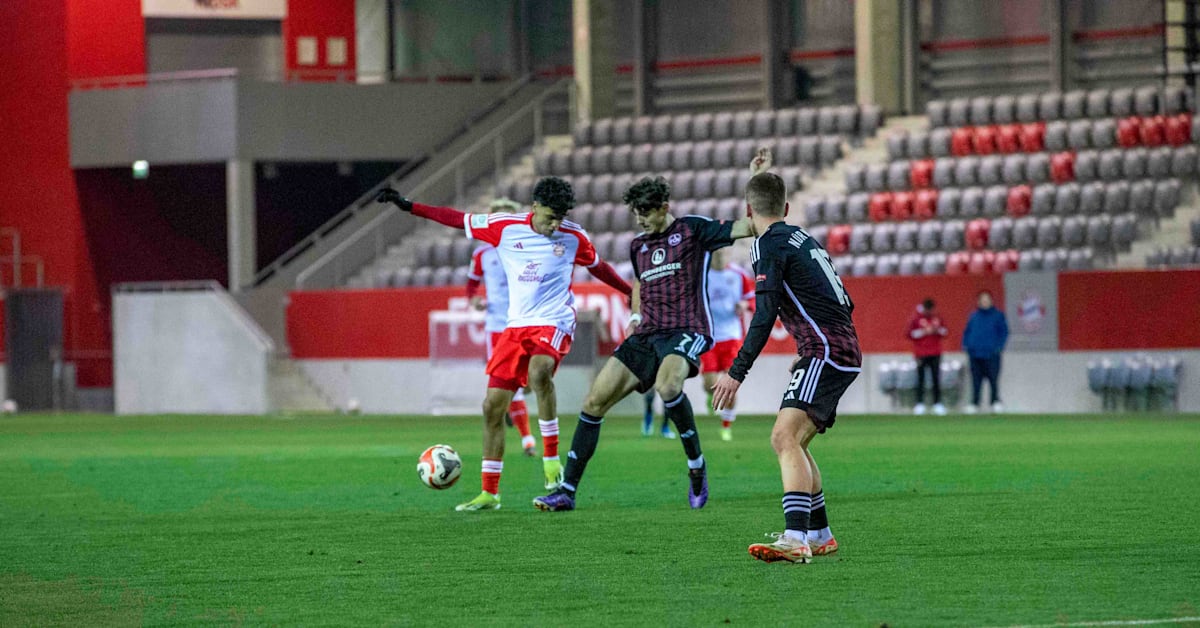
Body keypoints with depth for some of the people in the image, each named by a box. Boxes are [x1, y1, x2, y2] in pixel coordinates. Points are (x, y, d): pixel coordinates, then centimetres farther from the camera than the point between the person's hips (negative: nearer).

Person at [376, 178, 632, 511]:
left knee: (539, 371, -36)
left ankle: (551, 458, -23)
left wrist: (632, 292, 24)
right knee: (493, 405, -1)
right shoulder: (505, 227, -2)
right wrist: (408, 206, 6)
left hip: (554, 324, -3)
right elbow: (458, 219, 7)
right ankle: (489, 493, 9)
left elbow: (598, 267, 17)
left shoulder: (573, 236, -2)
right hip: (516, 326, 3)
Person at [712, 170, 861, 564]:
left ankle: (795, 539, -38)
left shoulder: (768, 243, -6)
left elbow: (765, 315, -17)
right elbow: (841, 302, 27)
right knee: (791, 443, 20)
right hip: (846, 351, 9)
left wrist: (737, 372, -18)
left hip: (825, 351, -9)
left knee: (785, 436, -22)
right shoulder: (803, 238, 21)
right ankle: (819, 536, 28)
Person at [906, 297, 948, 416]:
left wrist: (937, 330, -7)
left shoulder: (937, 317, 8)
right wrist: (924, 332, -14)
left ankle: (938, 403, 5)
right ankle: (920, 404, 0)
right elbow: (910, 334, -5)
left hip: (935, 353, 3)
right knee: (920, 378, -3)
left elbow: (944, 331, 15)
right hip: (921, 354, -3)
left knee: (936, 378, 1)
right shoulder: (916, 318, -3)